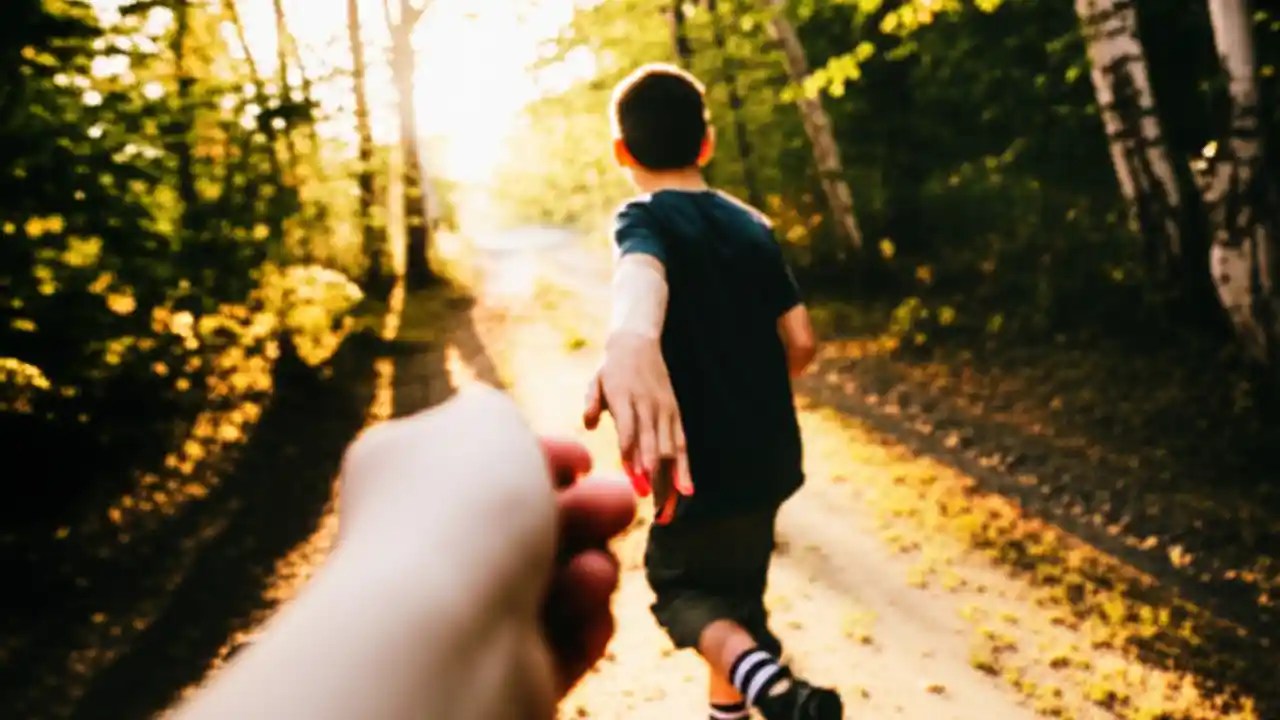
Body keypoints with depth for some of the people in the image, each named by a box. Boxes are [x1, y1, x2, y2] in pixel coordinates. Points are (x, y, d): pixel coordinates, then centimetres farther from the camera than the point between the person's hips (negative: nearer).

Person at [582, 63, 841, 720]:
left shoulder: (645, 219, -13)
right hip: (766, 456, 6)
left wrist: (631, 340, -62)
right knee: (735, 588, 24)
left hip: (703, 462, -6)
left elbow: (642, 274, -39)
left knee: (679, 584, 14)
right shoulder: (753, 226, 6)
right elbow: (800, 342, 5)